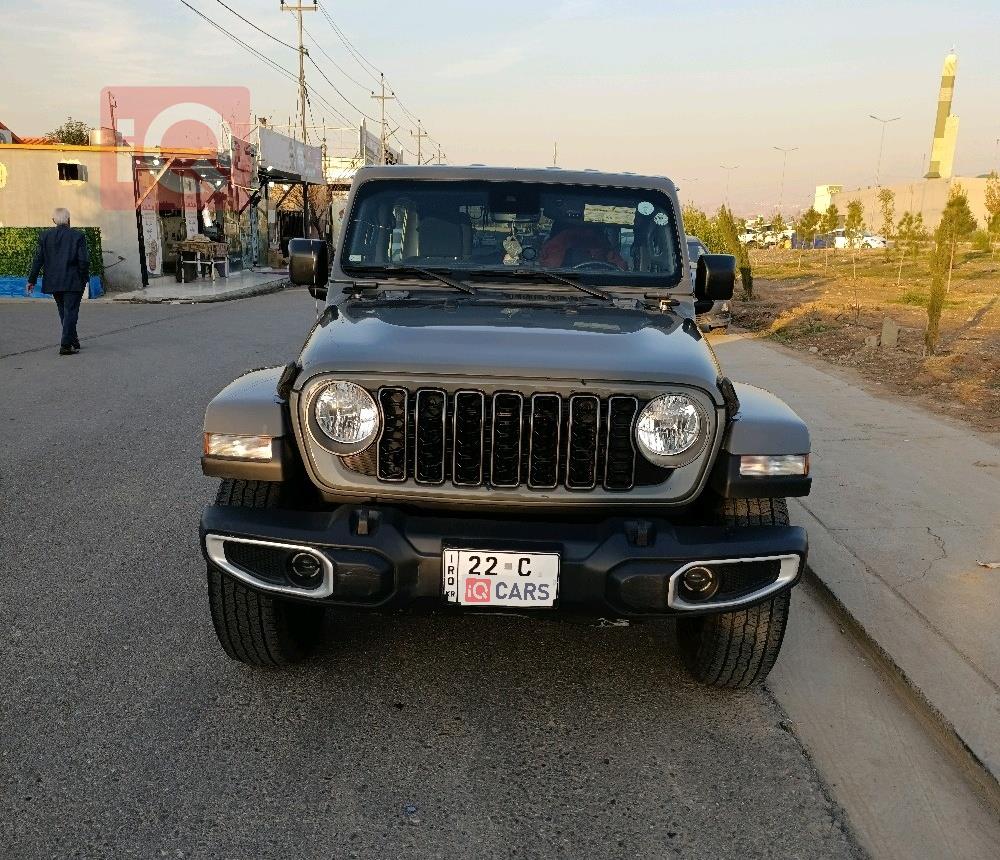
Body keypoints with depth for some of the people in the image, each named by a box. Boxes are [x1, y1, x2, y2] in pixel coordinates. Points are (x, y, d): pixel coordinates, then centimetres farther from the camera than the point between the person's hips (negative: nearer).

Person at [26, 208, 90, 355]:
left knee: (64, 312, 17)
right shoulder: (77, 236, -6)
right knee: (70, 312, -2)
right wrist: (85, 278, 2)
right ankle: (66, 345, -8)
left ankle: (73, 340, 28)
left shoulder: (45, 236, 4)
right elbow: (84, 260, -10)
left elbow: (38, 259, 3)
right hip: (73, 282, -4)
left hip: (53, 282, 4)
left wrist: (31, 280, 8)